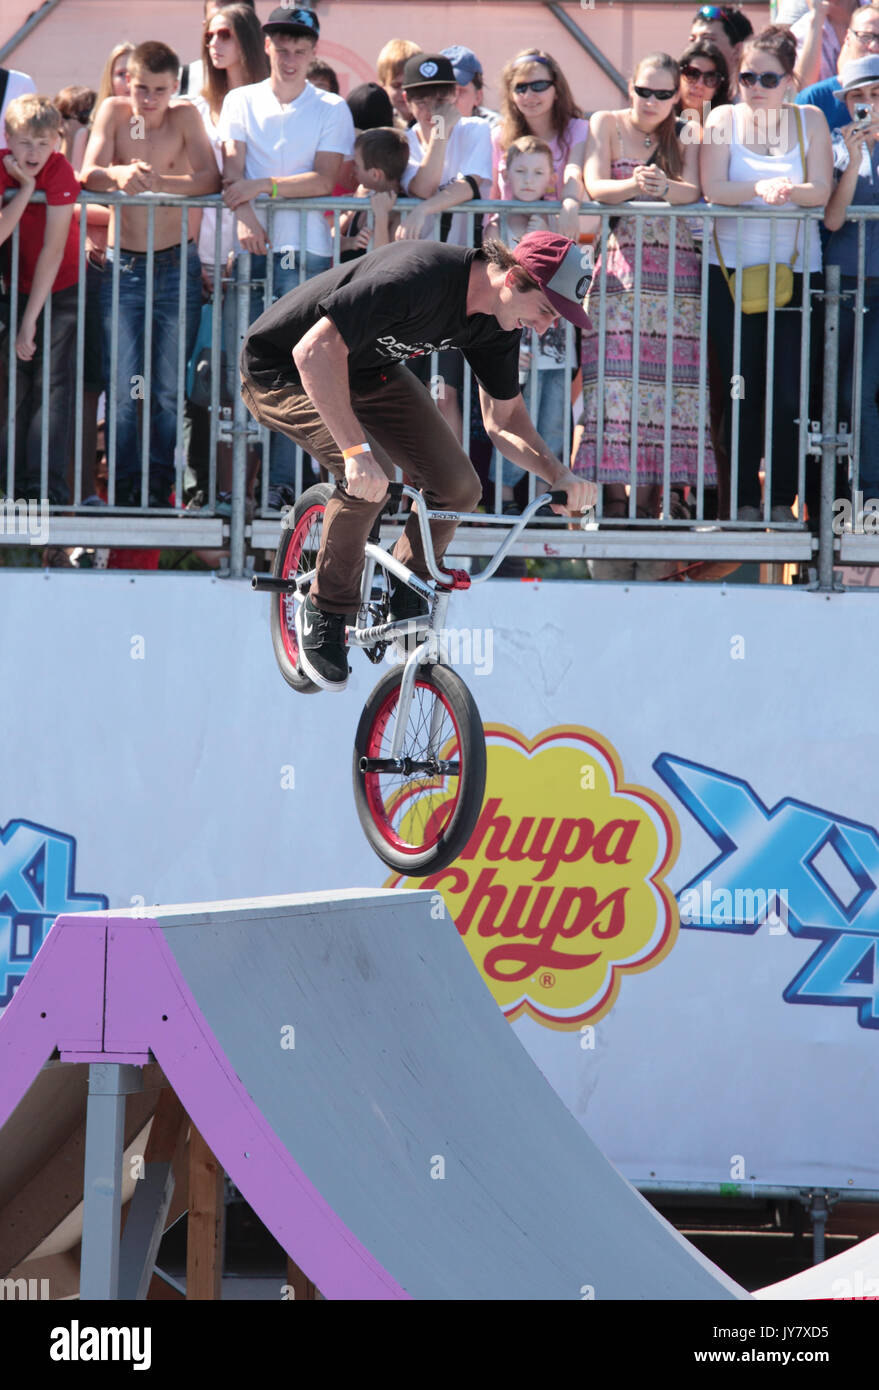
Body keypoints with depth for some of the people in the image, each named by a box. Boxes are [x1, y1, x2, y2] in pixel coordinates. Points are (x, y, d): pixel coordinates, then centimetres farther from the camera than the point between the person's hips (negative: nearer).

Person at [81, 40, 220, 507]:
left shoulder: (185, 116, -4)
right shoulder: (113, 111, 0)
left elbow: (209, 180, -15)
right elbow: (88, 175, -10)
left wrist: (155, 181, -31)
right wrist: (119, 174, -33)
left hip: (176, 267, -1)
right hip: (122, 267, 1)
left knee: (169, 391, 2)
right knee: (125, 390, -3)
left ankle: (159, 488, 11)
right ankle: (124, 490, 5)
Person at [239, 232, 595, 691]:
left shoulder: (497, 322, -11)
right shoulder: (418, 279, -38)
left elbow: (503, 418, 3)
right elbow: (315, 351, -42)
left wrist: (558, 474, -16)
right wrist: (357, 450, -48)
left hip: (368, 370, 8)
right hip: (284, 372, -8)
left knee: (457, 487, -8)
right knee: (370, 477, -30)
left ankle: (405, 597, 15)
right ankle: (325, 613, -8)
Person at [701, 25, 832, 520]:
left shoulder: (810, 121, 3)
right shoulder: (724, 119, 2)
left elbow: (821, 192, -6)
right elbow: (713, 188, -10)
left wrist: (788, 190, -27)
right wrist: (760, 188, -26)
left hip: (795, 270, 0)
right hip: (732, 270, 0)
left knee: (790, 391, -4)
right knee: (740, 390, 2)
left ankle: (783, 498, 7)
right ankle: (745, 497, 11)